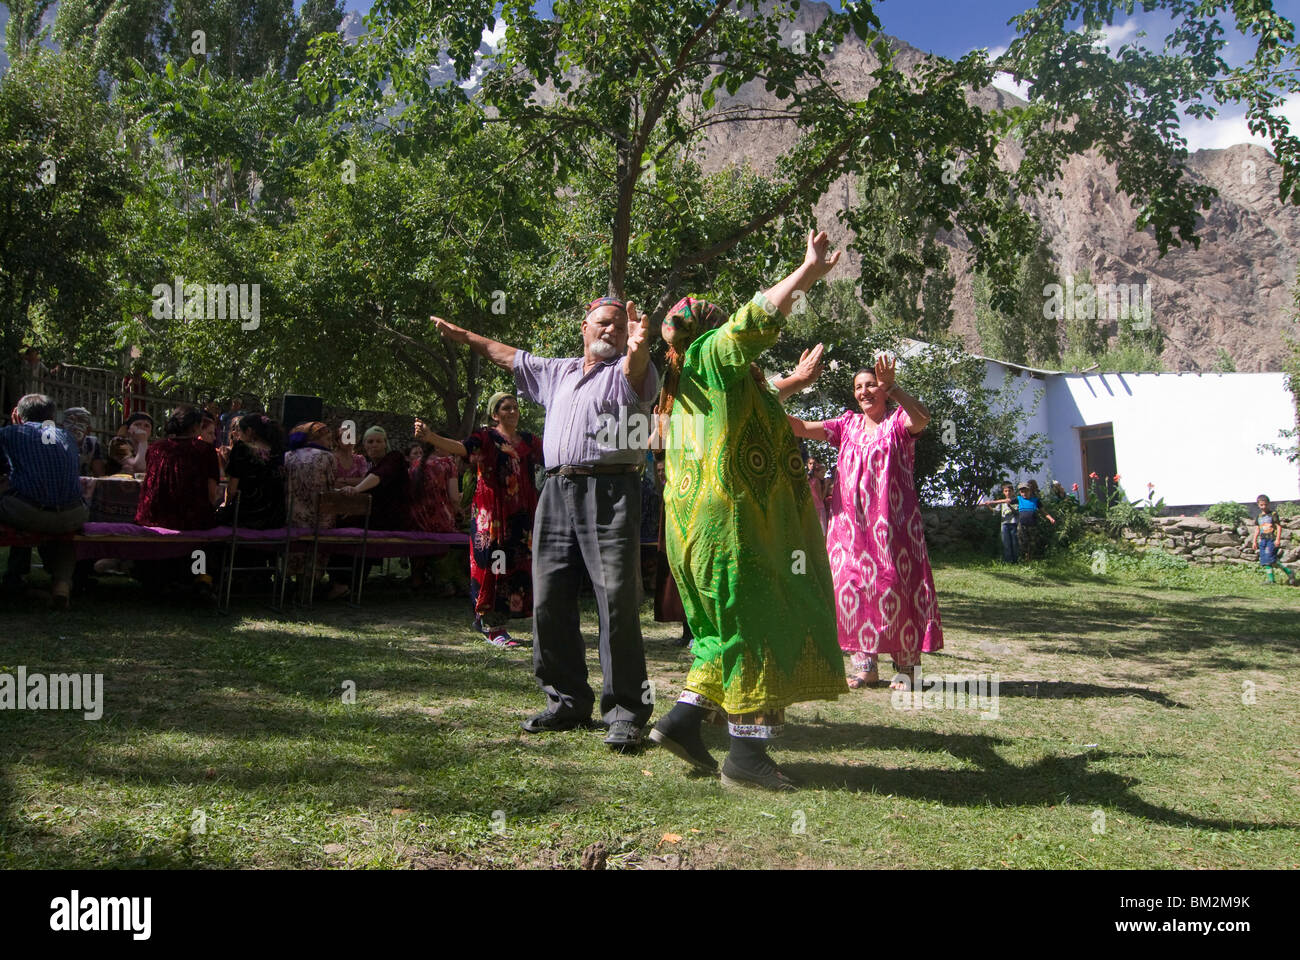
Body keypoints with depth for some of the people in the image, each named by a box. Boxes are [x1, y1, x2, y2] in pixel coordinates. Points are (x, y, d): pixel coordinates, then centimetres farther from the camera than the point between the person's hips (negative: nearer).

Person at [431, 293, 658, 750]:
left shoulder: (626, 372, 6)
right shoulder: (559, 372, 25)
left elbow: (637, 366, -19)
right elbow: (508, 356, 38)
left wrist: (639, 347, -42)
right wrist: (464, 336, 45)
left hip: (608, 492, -6)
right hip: (557, 491, 7)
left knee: (617, 601, -10)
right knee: (549, 601, 6)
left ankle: (626, 712, -3)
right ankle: (568, 701, 18)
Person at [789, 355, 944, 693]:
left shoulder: (899, 421, 1)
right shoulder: (848, 423, 15)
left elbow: (922, 417, -22)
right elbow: (803, 429, 7)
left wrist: (892, 387, -35)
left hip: (892, 521, -4)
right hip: (850, 521, 4)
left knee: (894, 584, -4)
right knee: (852, 585, 2)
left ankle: (905, 666, 7)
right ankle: (865, 664, 13)